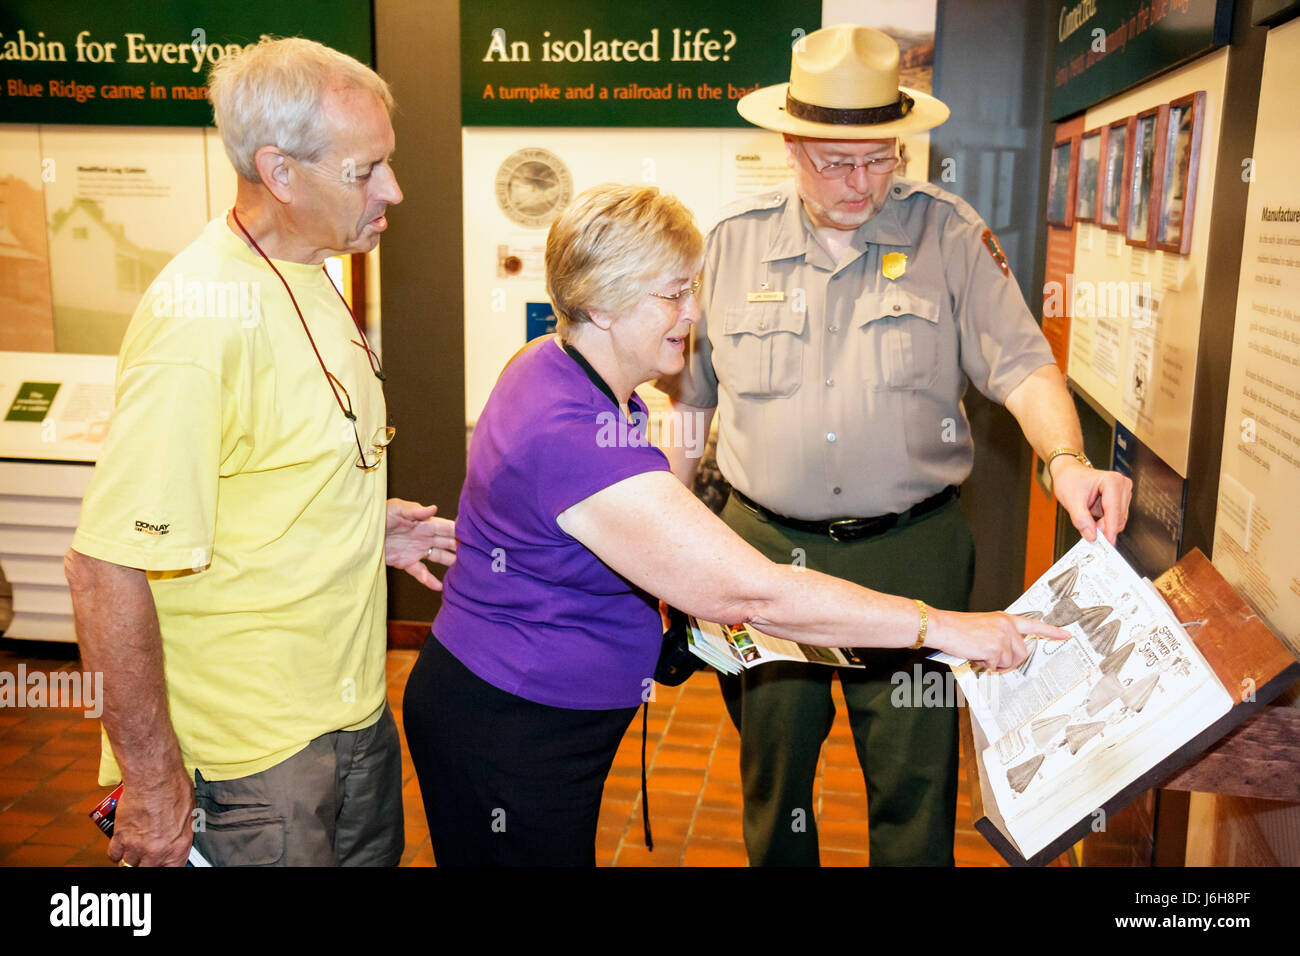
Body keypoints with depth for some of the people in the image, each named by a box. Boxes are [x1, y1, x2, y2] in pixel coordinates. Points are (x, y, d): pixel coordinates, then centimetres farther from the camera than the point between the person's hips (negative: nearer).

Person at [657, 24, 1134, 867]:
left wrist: (1068, 460, -25)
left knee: (915, 780, 10)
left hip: (913, 553, -1)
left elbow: (1020, 364, -5)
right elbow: (687, 396, 8)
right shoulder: (733, 242, 0)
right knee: (773, 768, 17)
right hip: (765, 546, 2)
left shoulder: (948, 232, -3)